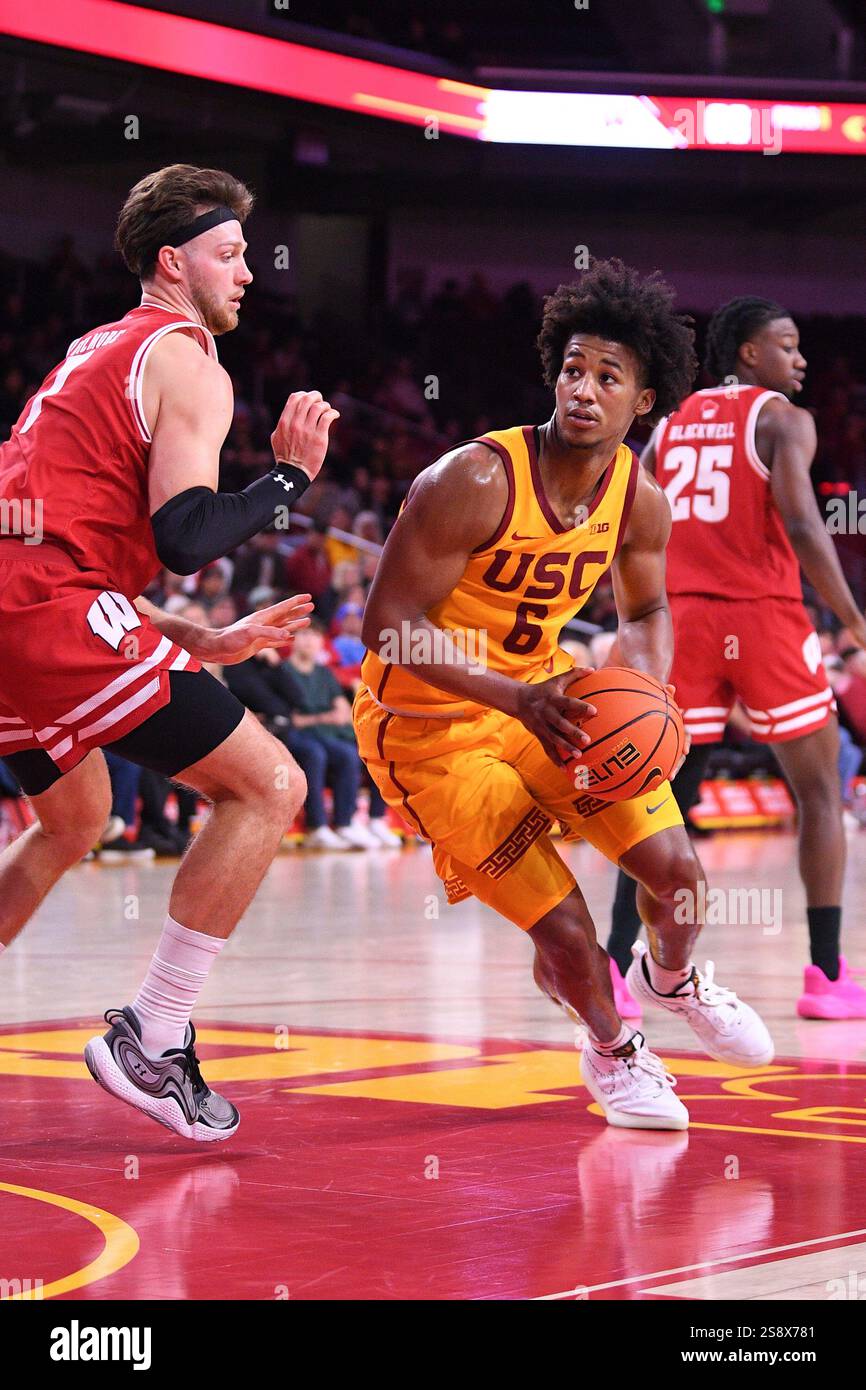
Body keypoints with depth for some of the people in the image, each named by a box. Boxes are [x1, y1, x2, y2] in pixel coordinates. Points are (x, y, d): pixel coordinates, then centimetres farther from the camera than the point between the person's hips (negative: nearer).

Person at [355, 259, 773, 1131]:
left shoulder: (640, 499, -7)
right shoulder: (474, 481, -28)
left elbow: (645, 612, 11)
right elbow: (388, 624, -26)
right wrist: (518, 700, -35)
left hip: (543, 693, 6)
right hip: (427, 725, -6)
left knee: (673, 865, -2)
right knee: (565, 928, -12)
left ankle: (671, 979, 35)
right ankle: (611, 1053, 21)